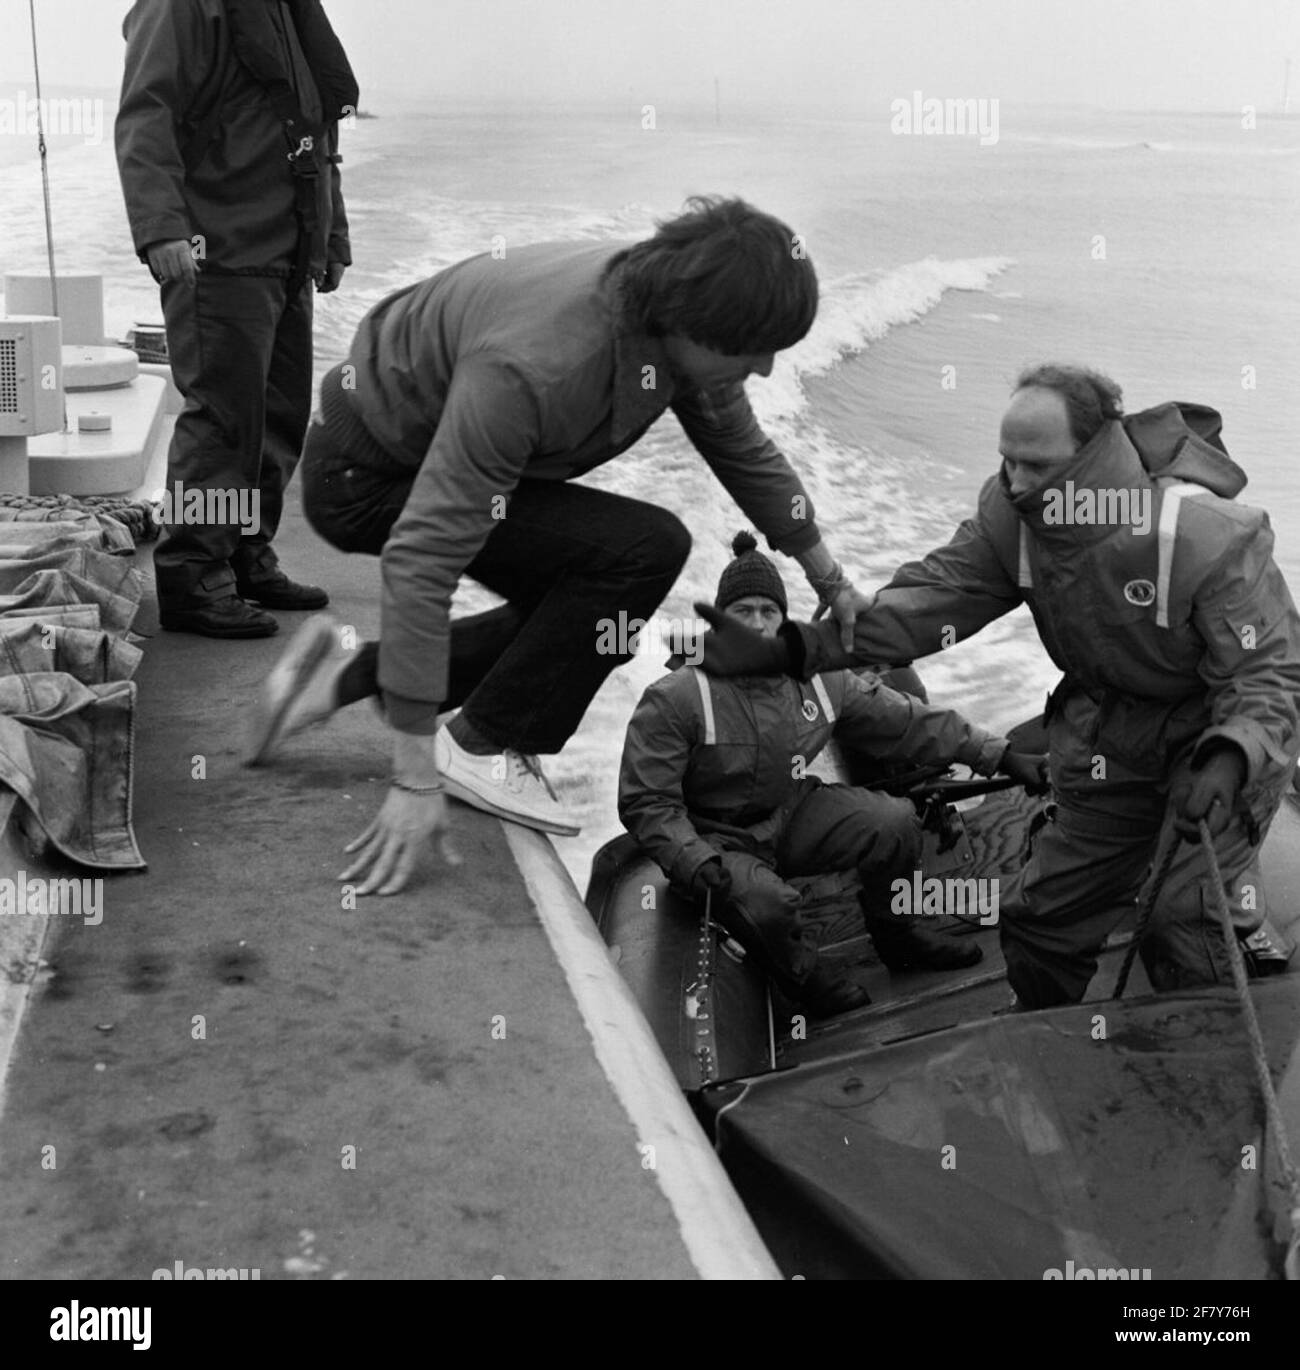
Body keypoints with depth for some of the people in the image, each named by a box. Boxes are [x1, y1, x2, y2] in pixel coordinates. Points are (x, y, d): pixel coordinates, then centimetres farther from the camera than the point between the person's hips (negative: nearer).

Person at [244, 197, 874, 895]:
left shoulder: (677, 316, -13)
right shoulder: (535, 367, -38)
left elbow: (746, 453, 6)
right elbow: (419, 561, -38)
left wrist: (832, 583, 16)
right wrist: (416, 781, -37)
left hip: (450, 449, 9)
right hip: (363, 474, -8)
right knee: (644, 548, -20)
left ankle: (345, 677, 13)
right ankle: (481, 745, -6)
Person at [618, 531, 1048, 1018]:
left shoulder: (819, 679, -3)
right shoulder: (675, 700, -19)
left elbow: (908, 722, 3)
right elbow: (647, 804, -18)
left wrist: (1000, 755, 1)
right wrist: (700, 865, -32)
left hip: (792, 817, 5)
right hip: (720, 842, -5)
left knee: (894, 822, -13)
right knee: (767, 903, -34)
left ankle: (897, 936, 14)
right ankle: (803, 976, 1)